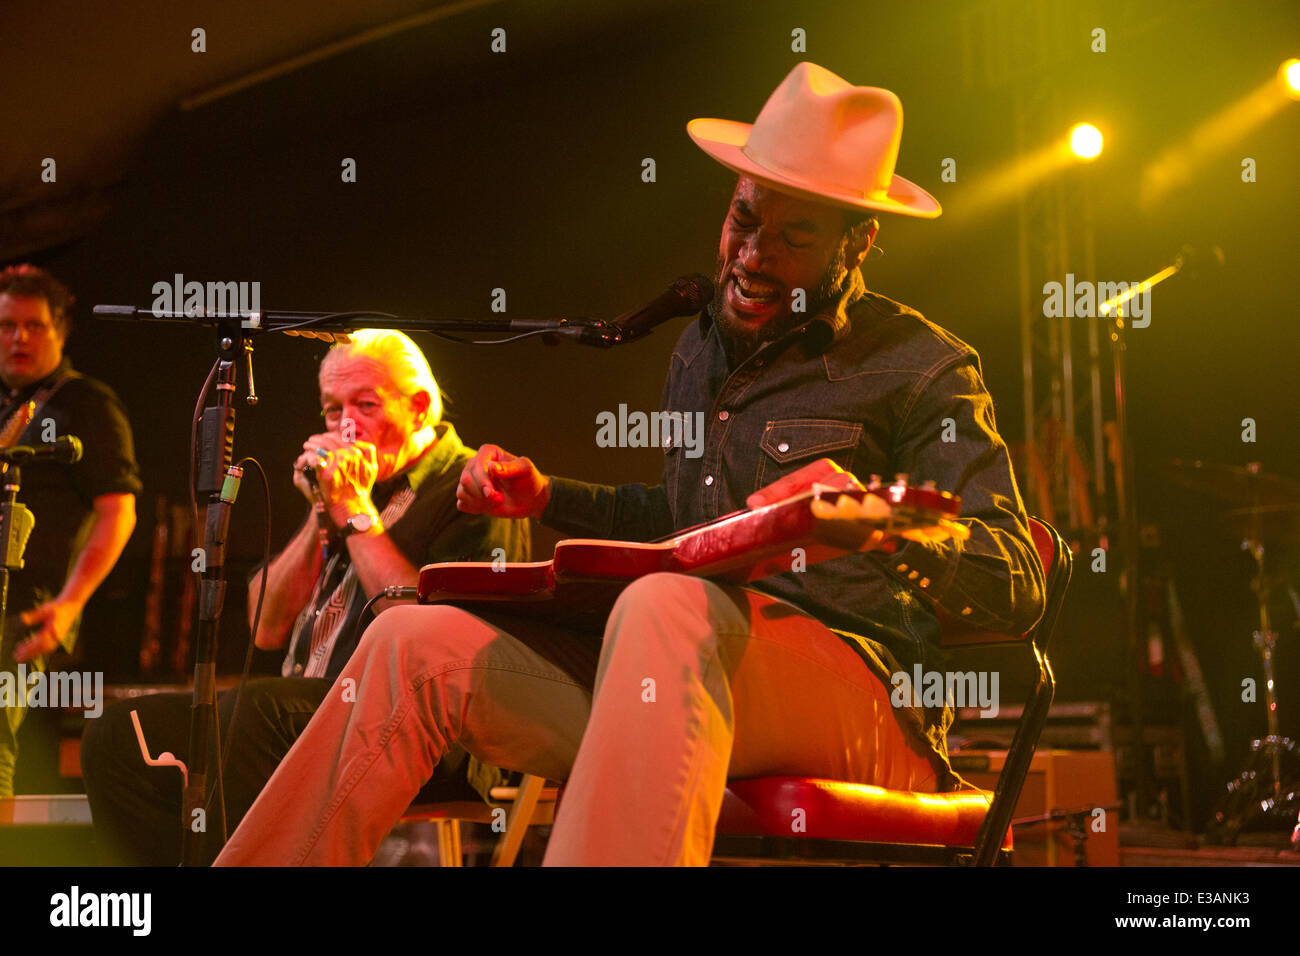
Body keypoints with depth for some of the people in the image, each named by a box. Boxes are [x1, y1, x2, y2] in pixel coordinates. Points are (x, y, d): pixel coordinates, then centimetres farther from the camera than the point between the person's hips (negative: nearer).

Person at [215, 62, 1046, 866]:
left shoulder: (920, 367, -2)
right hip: (683, 677, 7)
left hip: (867, 699, -7)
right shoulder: (702, 349, 21)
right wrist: (546, 497, 22)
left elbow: (1017, 590, -10)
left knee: (666, 604, -39)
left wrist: (882, 525, -29)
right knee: (415, 642, -7)